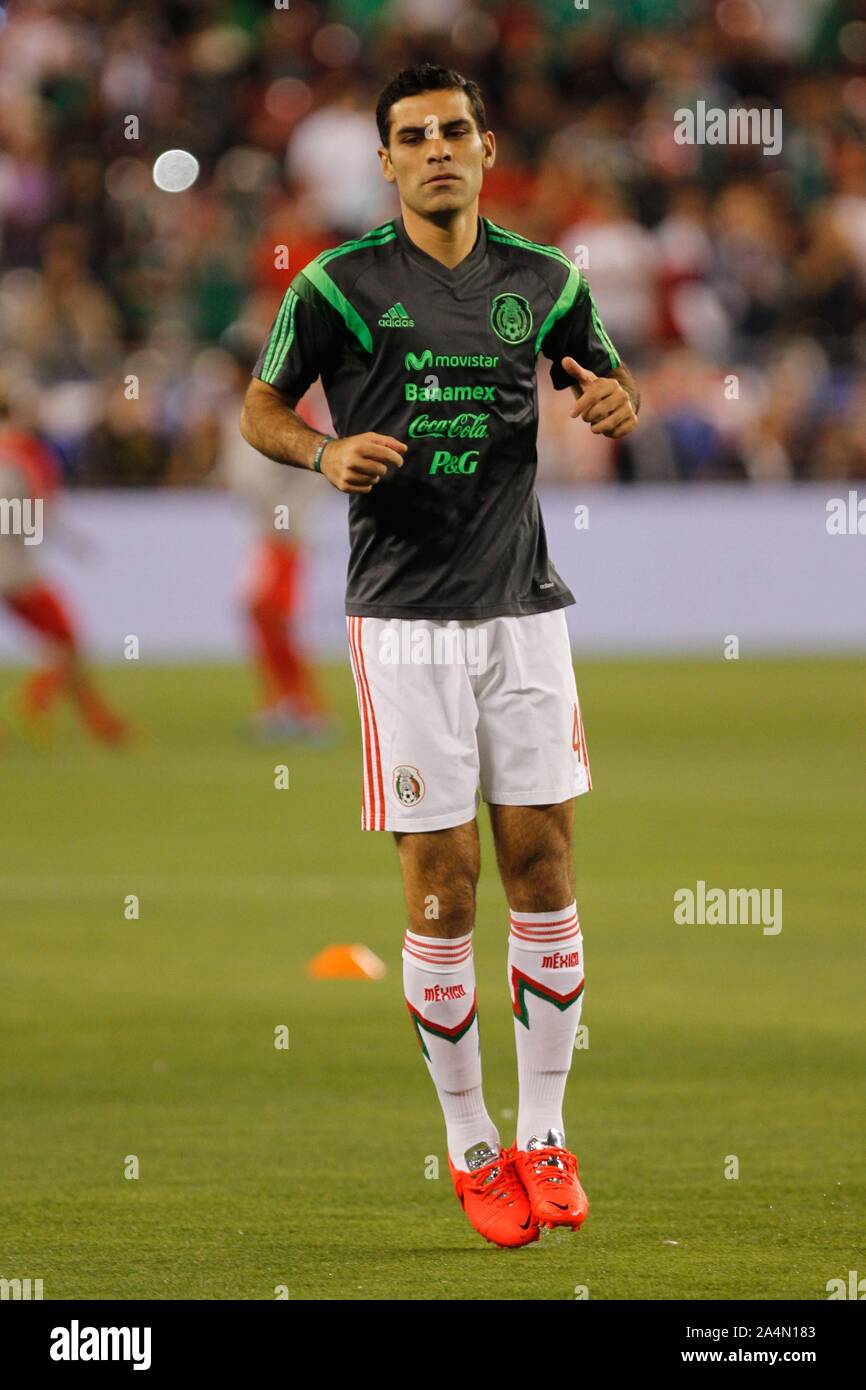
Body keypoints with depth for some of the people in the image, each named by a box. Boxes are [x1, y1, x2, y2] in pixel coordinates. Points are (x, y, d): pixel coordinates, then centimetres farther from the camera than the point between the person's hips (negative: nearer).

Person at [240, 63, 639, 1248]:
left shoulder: (543, 281, 6)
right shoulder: (339, 284, -3)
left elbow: (608, 383, 21)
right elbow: (262, 406, 7)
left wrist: (617, 406, -3)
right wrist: (326, 453, -14)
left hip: (524, 606, 3)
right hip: (406, 617, -3)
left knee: (542, 868, 1)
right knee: (442, 885, -3)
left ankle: (545, 1134, 13)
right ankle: (471, 1148, 8)